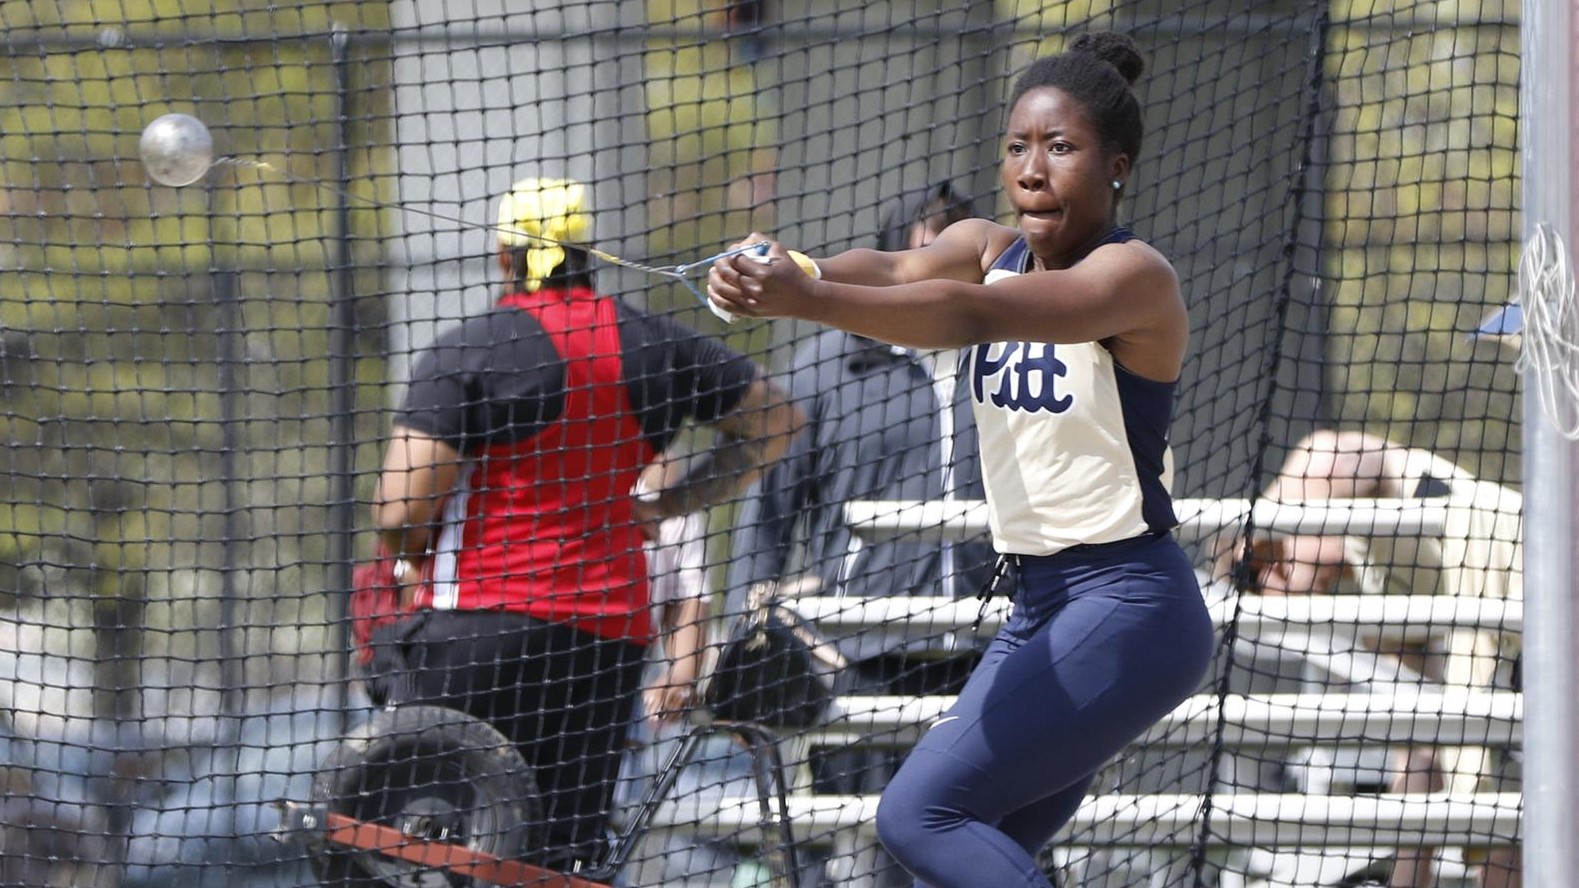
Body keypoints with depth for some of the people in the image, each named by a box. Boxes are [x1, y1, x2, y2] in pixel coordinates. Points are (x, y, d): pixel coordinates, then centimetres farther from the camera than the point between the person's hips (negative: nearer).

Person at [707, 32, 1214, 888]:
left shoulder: (1135, 275, -15)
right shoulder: (989, 250, 7)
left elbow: (974, 314, -33)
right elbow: (901, 269, -15)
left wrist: (805, 300, -47)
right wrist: (791, 278, -39)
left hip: (1124, 613, -8)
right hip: (1038, 607, 8)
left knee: (919, 812, -16)